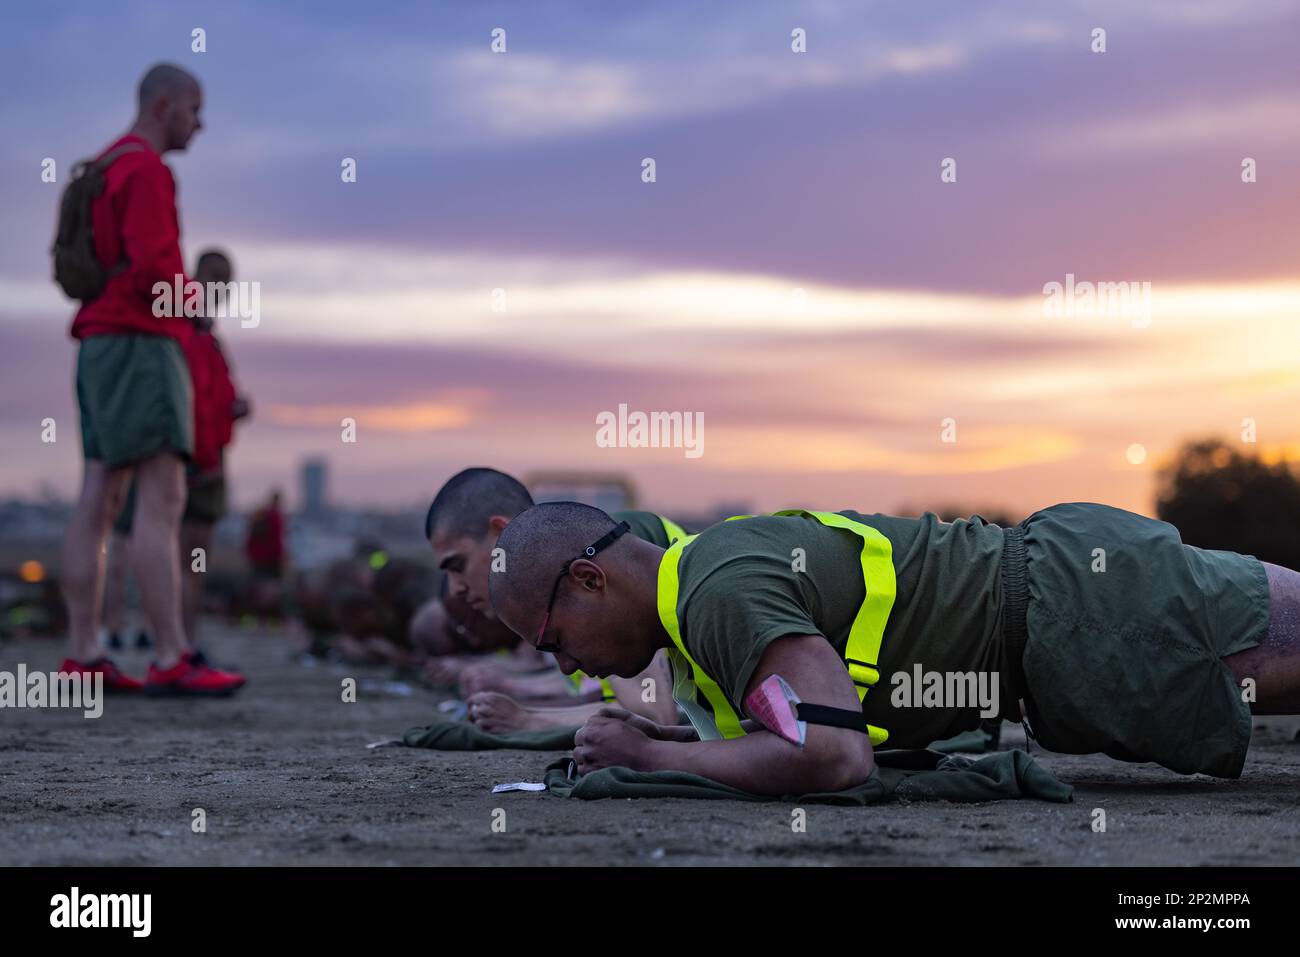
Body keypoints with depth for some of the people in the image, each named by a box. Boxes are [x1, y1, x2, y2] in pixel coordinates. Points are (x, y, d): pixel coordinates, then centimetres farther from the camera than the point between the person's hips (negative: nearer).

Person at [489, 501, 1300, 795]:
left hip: (1083, 618, -8)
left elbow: (832, 758, -31)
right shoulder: (714, 562, 13)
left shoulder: (720, 593, -20)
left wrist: (648, 757, -17)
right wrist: (658, 734, 10)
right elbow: (817, 718, 27)